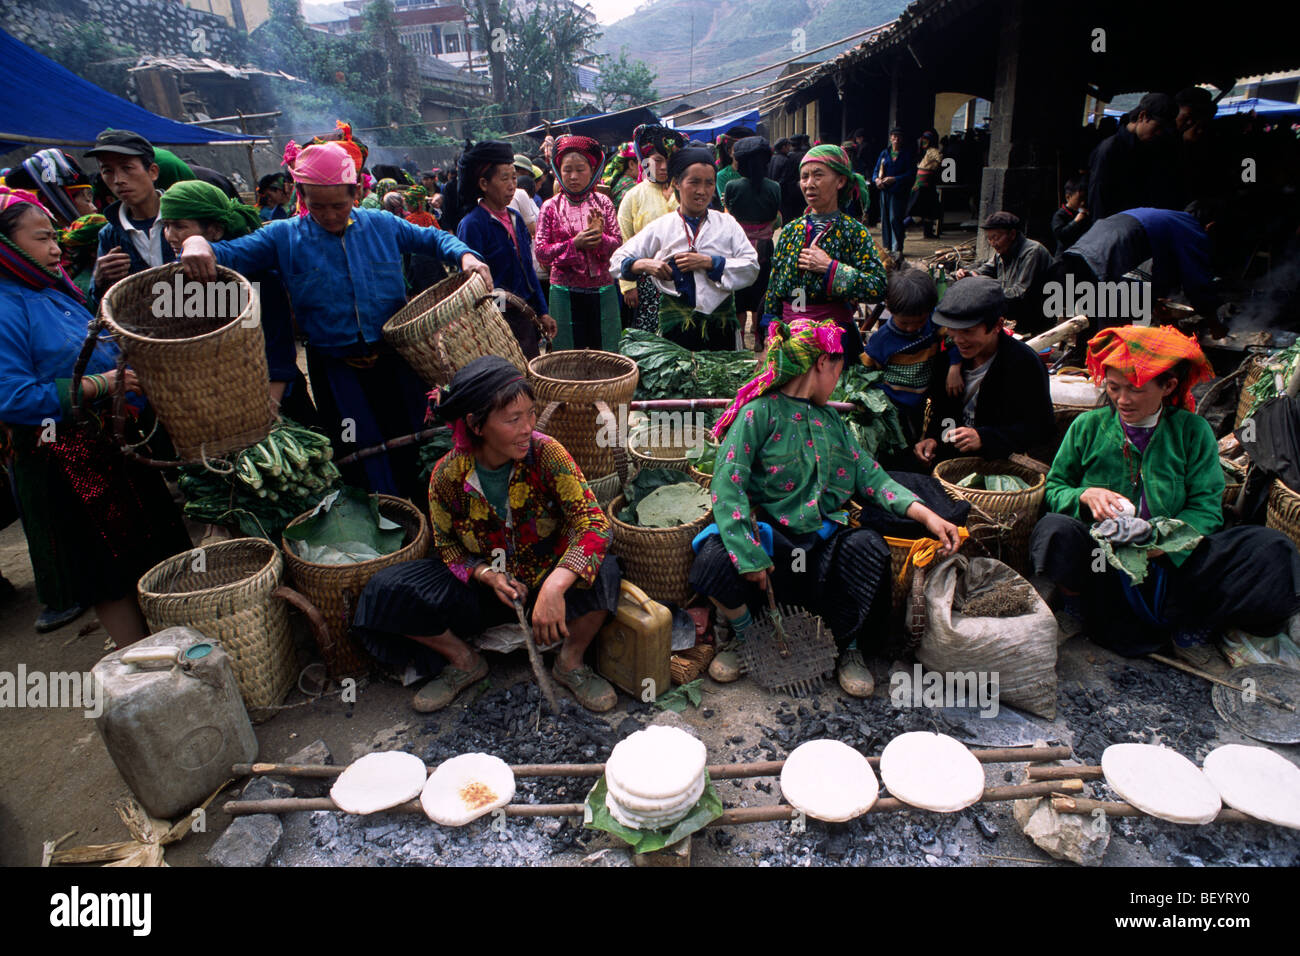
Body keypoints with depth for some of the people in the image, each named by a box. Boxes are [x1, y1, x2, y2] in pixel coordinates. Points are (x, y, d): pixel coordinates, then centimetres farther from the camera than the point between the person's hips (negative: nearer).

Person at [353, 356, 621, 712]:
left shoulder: (545, 453, -22)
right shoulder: (448, 475, -16)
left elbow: (593, 523, -29)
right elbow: (447, 545, 0)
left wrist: (554, 588, -44)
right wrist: (485, 574, -22)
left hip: (549, 575, -1)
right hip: (482, 586, 2)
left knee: (603, 571, -34)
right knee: (384, 592, -15)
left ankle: (570, 662, -4)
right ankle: (465, 662, 9)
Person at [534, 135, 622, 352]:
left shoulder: (603, 202, 6)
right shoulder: (551, 207, 3)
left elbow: (618, 244, 2)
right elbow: (541, 253, -2)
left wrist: (599, 238, -19)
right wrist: (575, 244, -15)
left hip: (602, 290, 1)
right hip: (565, 292, -1)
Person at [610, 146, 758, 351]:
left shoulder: (727, 224, 7)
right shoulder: (661, 227, 5)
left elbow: (751, 268, -2)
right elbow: (618, 261, 6)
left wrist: (709, 262, -13)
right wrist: (644, 265, -14)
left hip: (720, 325, 1)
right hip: (676, 326, -1)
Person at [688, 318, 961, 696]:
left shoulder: (831, 420, 18)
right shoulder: (759, 413, -4)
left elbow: (870, 477, 12)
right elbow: (727, 485, -15)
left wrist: (926, 514, -4)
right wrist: (749, 556, -26)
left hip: (824, 542, 5)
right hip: (770, 536, -4)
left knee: (868, 548, -27)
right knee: (713, 561, -33)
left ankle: (849, 647, 1)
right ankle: (743, 633, 2)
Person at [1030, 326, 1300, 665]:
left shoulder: (1193, 431, 6)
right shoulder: (1087, 426, 7)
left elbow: (1205, 508, 0)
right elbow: (1054, 487, 9)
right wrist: (1085, 495, -14)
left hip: (1172, 560, 2)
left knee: (1272, 551, -22)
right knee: (1055, 530, -35)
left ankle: (1187, 624, -8)